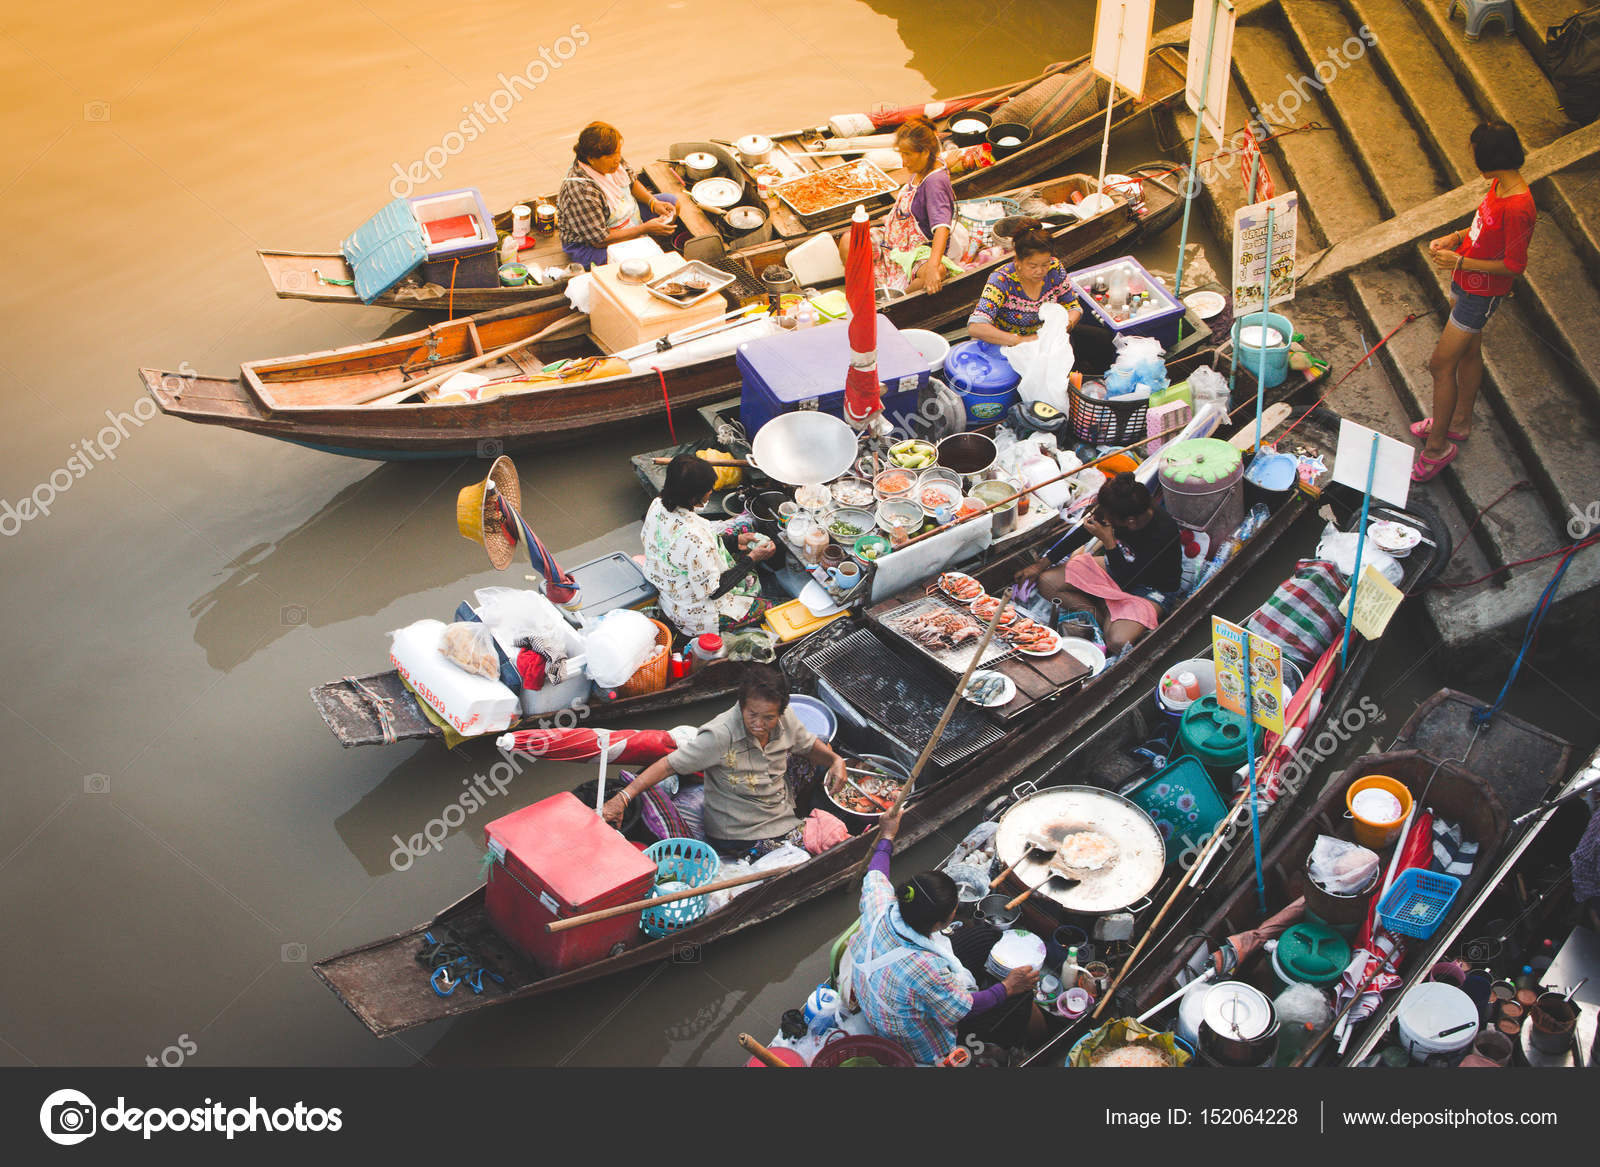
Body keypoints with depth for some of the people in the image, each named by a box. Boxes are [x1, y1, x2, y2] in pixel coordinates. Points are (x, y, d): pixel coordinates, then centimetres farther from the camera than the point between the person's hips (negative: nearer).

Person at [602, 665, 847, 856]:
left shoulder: (786, 719, -5)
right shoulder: (719, 736, -24)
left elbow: (809, 744, 16)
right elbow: (669, 764, -24)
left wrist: (835, 760, -5)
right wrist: (622, 798, -33)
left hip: (784, 819, 7)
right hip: (737, 834, -7)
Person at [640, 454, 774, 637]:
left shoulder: (658, 504, -13)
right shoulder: (694, 537, -39)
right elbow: (712, 590, -25)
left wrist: (735, 540, 4)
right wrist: (752, 558, -16)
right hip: (694, 613, -8)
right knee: (765, 607, 9)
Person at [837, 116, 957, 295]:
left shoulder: (936, 181, -24)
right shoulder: (920, 171, 3)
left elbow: (942, 227, -39)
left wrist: (933, 265, -52)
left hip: (921, 250, -8)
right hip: (895, 238, 8)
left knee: (937, 273, -41)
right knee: (848, 240, -11)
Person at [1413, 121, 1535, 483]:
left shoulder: (1518, 207, -33)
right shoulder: (1499, 185, -4)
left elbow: (1514, 265, -26)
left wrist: (1460, 262, -26)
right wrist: (1457, 237, -1)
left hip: (1480, 295, -9)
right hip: (1465, 282, 10)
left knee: (1440, 365, -3)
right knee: (1468, 352, 25)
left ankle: (1438, 446, 11)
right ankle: (1460, 420, 45)